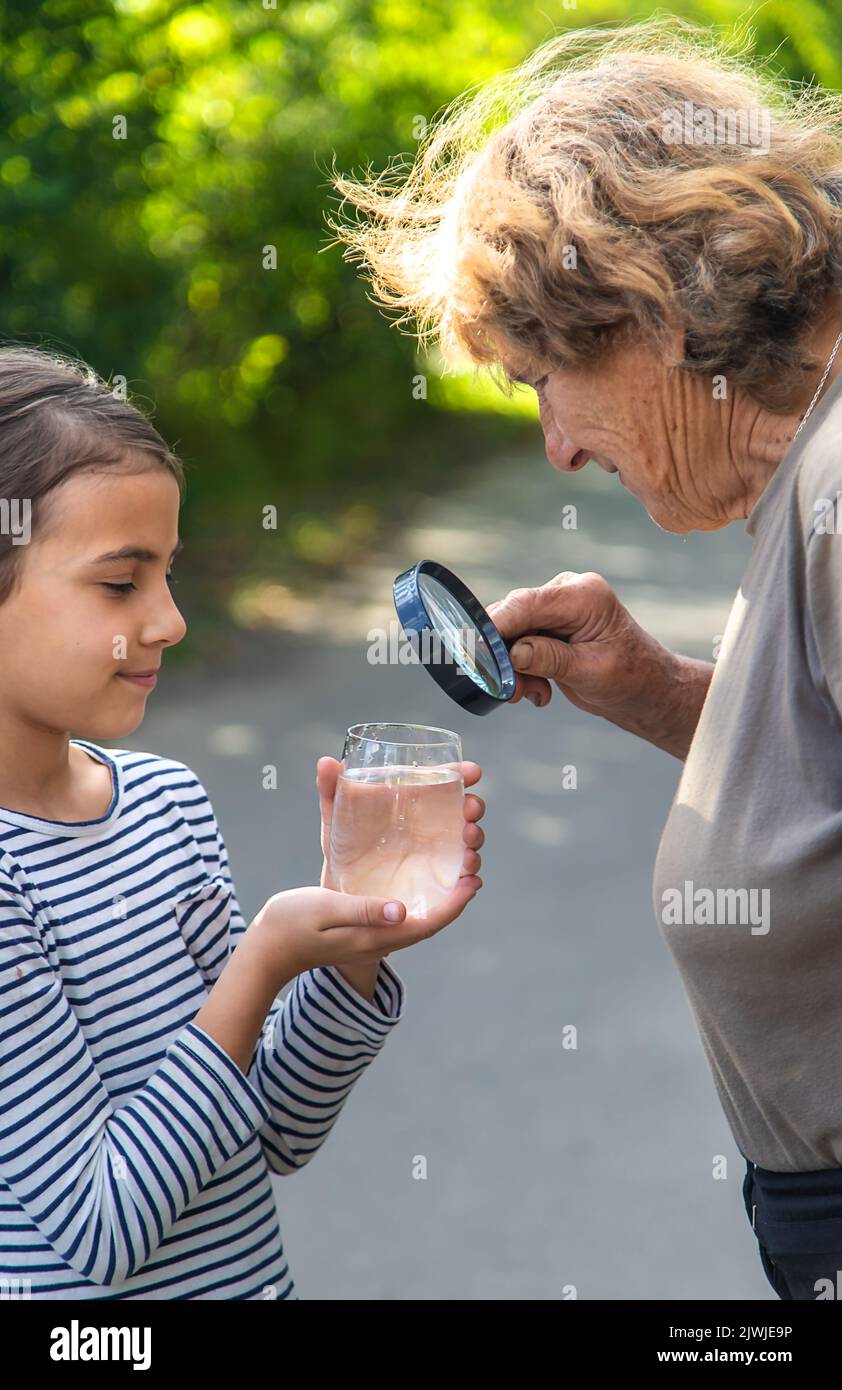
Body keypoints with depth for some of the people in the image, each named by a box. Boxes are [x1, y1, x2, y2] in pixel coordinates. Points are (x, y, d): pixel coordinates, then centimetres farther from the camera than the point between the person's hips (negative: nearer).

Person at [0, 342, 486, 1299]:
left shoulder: (169, 797, -1)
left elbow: (273, 1139, 4)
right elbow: (100, 1229, -19)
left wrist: (352, 938, -9)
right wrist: (267, 961, -22)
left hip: (257, 1273, 6)